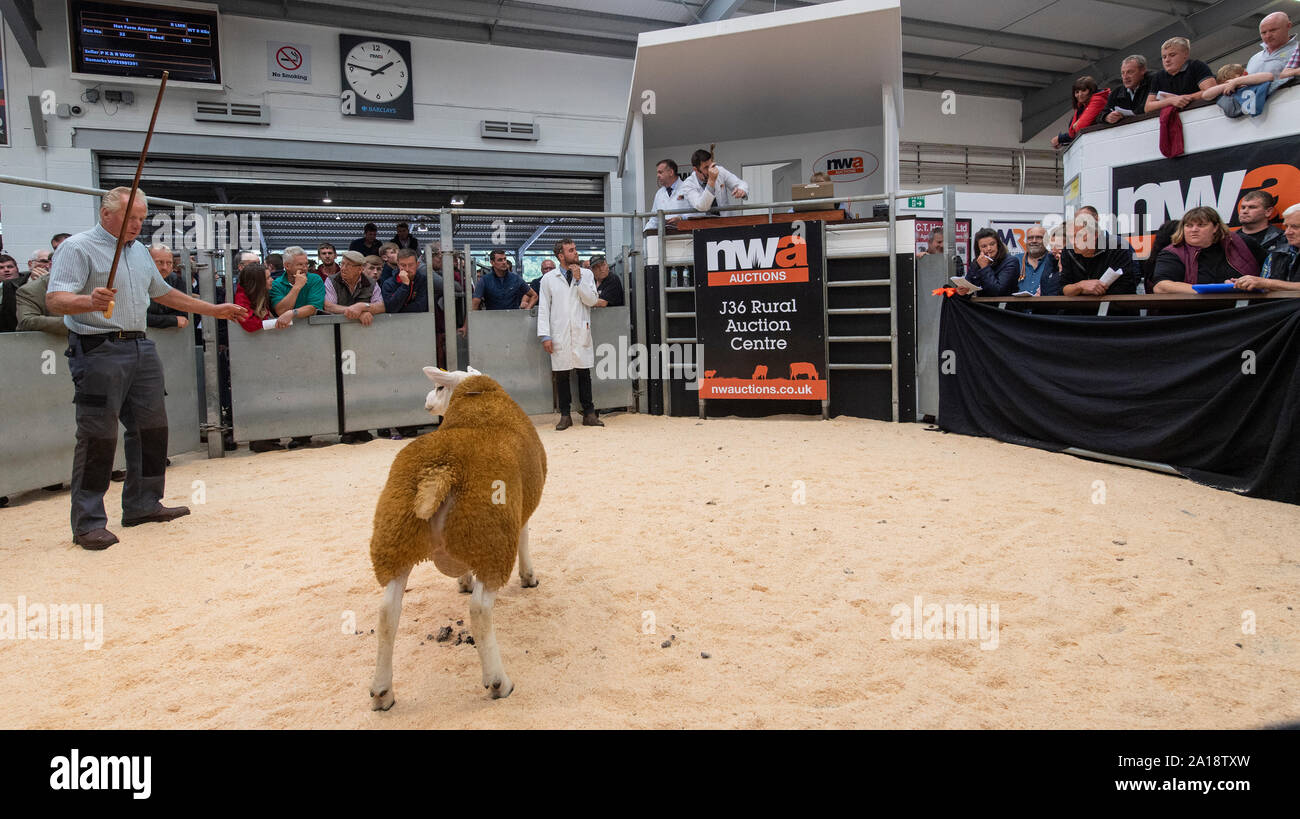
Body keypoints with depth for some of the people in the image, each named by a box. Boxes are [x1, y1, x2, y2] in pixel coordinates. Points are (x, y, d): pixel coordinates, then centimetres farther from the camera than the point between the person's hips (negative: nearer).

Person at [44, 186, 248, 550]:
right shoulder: (78, 248, -6)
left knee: (151, 427, 11)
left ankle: (143, 505, 23)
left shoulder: (140, 251, 19)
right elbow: (55, 300, -17)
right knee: (98, 436, -8)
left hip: (140, 347, 8)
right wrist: (90, 301, -38)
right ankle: (88, 523, -1)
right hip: (99, 351, -8)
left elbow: (164, 293, 30)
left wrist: (214, 310, 29)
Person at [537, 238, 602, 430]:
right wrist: (545, 335, -4)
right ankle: (565, 415, 11)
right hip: (560, 335, -1)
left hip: (581, 333, 1)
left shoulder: (586, 275, 10)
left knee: (585, 374, 3)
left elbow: (592, 300, -1)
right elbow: (543, 309, 3)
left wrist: (578, 280, -8)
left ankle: (589, 414, 10)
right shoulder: (549, 279, 5)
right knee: (561, 376, 2)